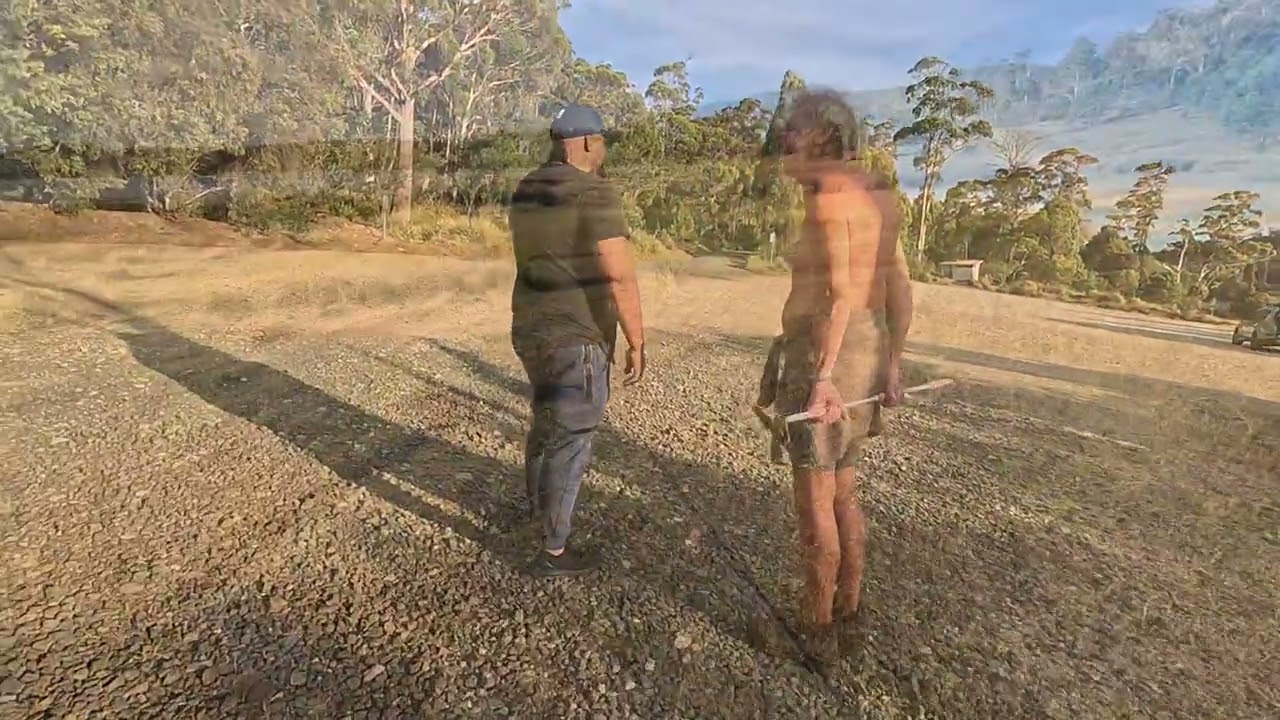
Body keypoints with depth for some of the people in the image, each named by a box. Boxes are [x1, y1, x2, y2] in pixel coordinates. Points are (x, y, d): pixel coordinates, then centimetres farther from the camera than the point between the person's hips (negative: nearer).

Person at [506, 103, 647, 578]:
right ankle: (554, 552, 19)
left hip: (532, 330, 9)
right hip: (577, 339, -8)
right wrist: (637, 342, -14)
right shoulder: (595, 195, -17)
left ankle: (536, 506, 48)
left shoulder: (526, 192, 9)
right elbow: (620, 278, -21)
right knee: (571, 441, 4)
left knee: (547, 422, 27)